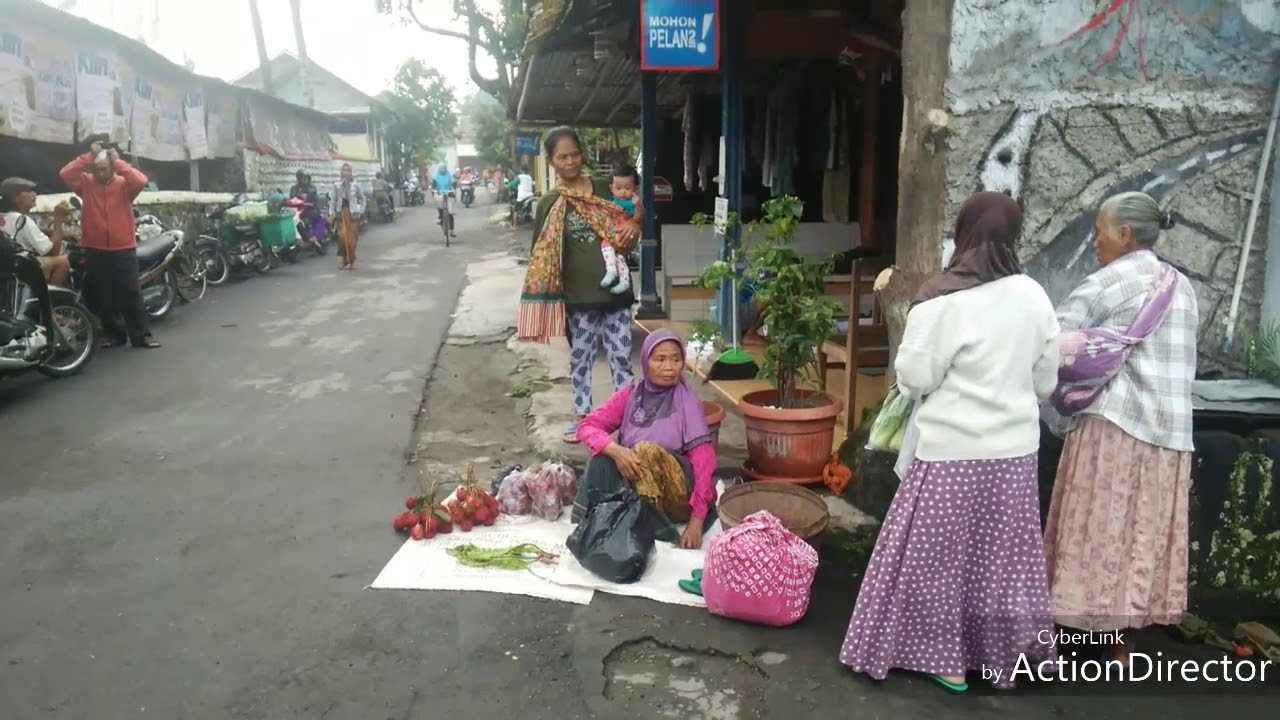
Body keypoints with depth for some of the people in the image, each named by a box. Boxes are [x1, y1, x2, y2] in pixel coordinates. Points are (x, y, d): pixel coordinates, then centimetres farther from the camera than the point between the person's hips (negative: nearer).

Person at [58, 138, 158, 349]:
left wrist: (117, 161, -15)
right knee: (103, 296, 9)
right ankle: (115, 334, 19)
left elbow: (141, 181, -21)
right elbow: (65, 174, -13)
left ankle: (141, 335, 2)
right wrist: (89, 156, -12)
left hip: (123, 249, -2)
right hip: (95, 250, 3)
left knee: (131, 293, 0)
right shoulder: (86, 184, 4)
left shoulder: (124, 184, -1)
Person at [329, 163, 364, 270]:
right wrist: (331, 212, -4)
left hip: (352, 213, -1)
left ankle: (352, 261, 10)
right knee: (342, 236, -7)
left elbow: (362, 198, 9)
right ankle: (345, 260, 4)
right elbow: (333, 200, 5)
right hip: (341, 212, 1)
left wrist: (361, 210, 1)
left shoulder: (355, 185, 1)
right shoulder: (337, 185, 4)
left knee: (352, 238, -1)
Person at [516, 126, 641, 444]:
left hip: (616, 288, 2)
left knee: (621, 356, 6)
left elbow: (629, 219, 21)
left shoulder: (603, 188, 8)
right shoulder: (550, 203, -1)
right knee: (580, 358, 10)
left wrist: (634, 227, -3)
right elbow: (541, 255, 1)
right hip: (580, 296, -2)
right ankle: (581, 416, 26)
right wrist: (548, 296, -4)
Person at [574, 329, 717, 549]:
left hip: (676, 495, -3)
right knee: (604, 454, -24)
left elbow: (704, 462, -17)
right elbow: (587, 427, -7)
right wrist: (616, 450, -29)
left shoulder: (688, 403, -11)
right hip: (633, 484, 3)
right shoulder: (631, 394, 0)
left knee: (646, 450, -31)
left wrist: (697, 521, -26)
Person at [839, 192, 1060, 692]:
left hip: (953, 450, -5)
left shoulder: (943, 299, -17)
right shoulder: (1033, 296, 0)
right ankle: (1004, 654, 33)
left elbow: (915, 377, -13)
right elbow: (1046, 380, 8)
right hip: (1014, 448, 5)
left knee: (941, 554, 10)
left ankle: (948, 659, 21)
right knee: (1002, 554, 18)